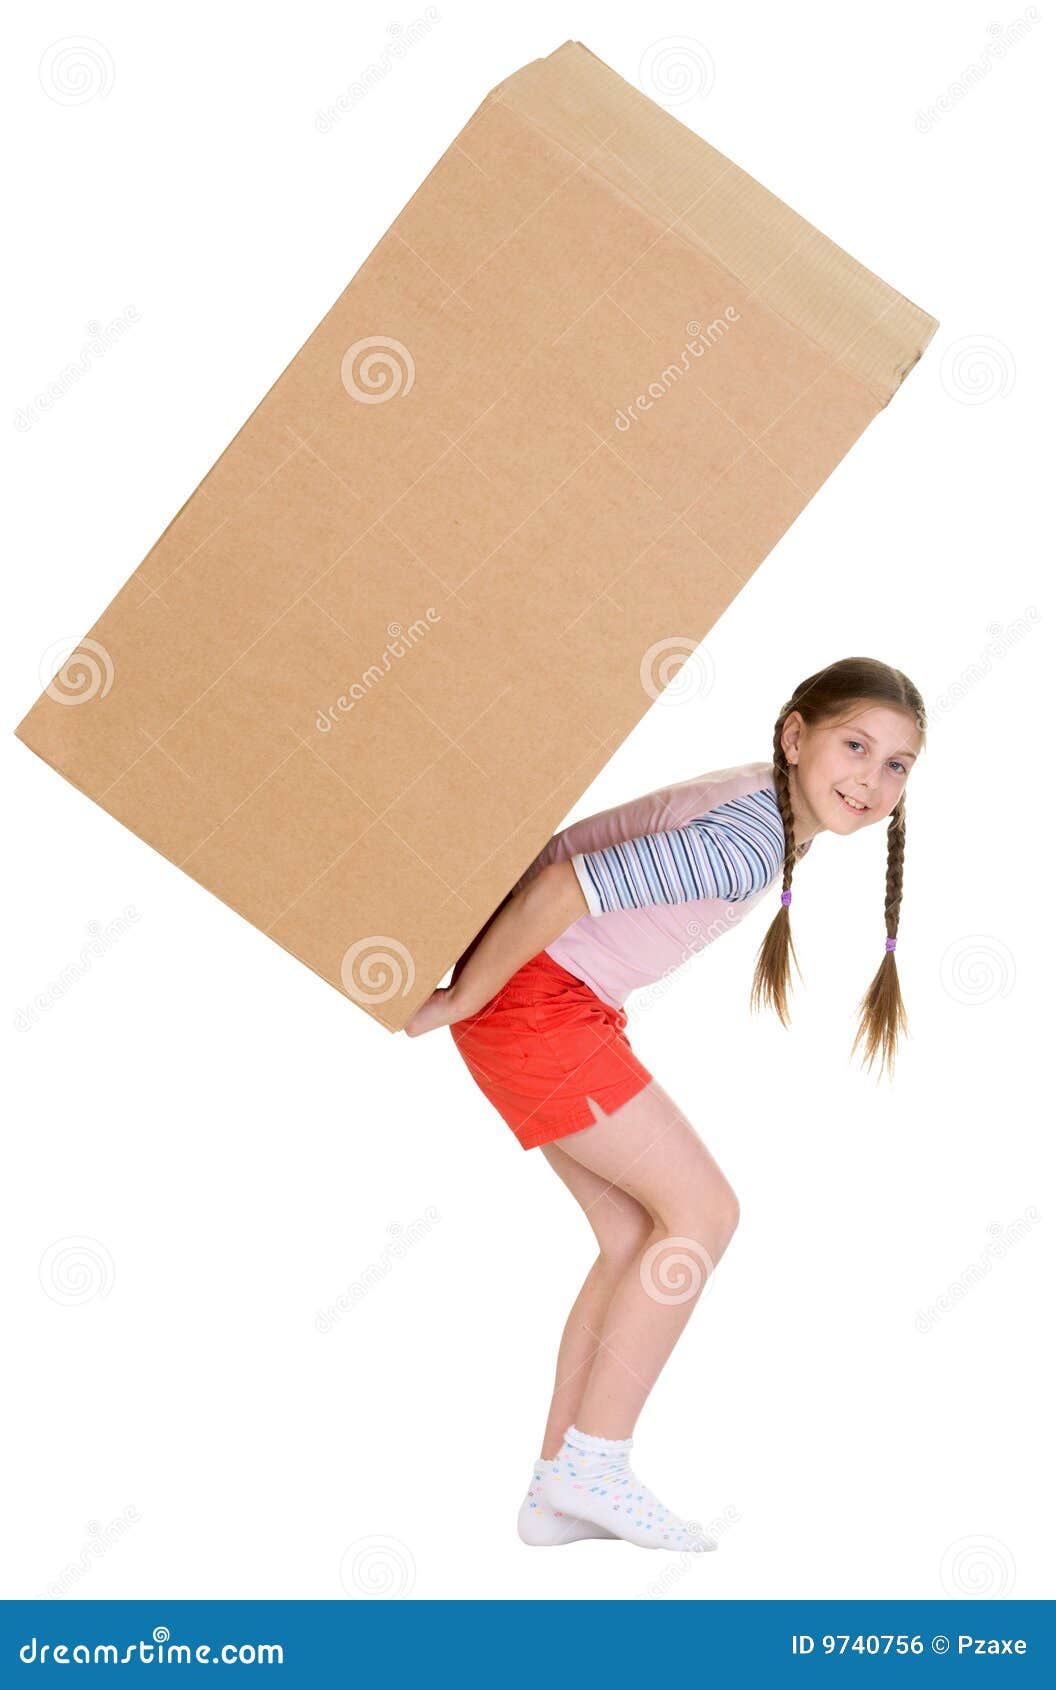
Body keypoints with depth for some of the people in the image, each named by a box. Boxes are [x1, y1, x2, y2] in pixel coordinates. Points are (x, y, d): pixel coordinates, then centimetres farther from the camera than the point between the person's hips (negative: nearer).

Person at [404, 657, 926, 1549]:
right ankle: (594, 1464, 3)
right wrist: (460, 1001, -18)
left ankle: (558, 1491, 16)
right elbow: (561, 887, -31)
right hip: (531, 998, -10)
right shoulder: (745, 841, -25)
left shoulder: (770, 811, 7)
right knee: (703, 1210, -5)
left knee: (637, 1238, 10)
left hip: (570, 1005, 10)